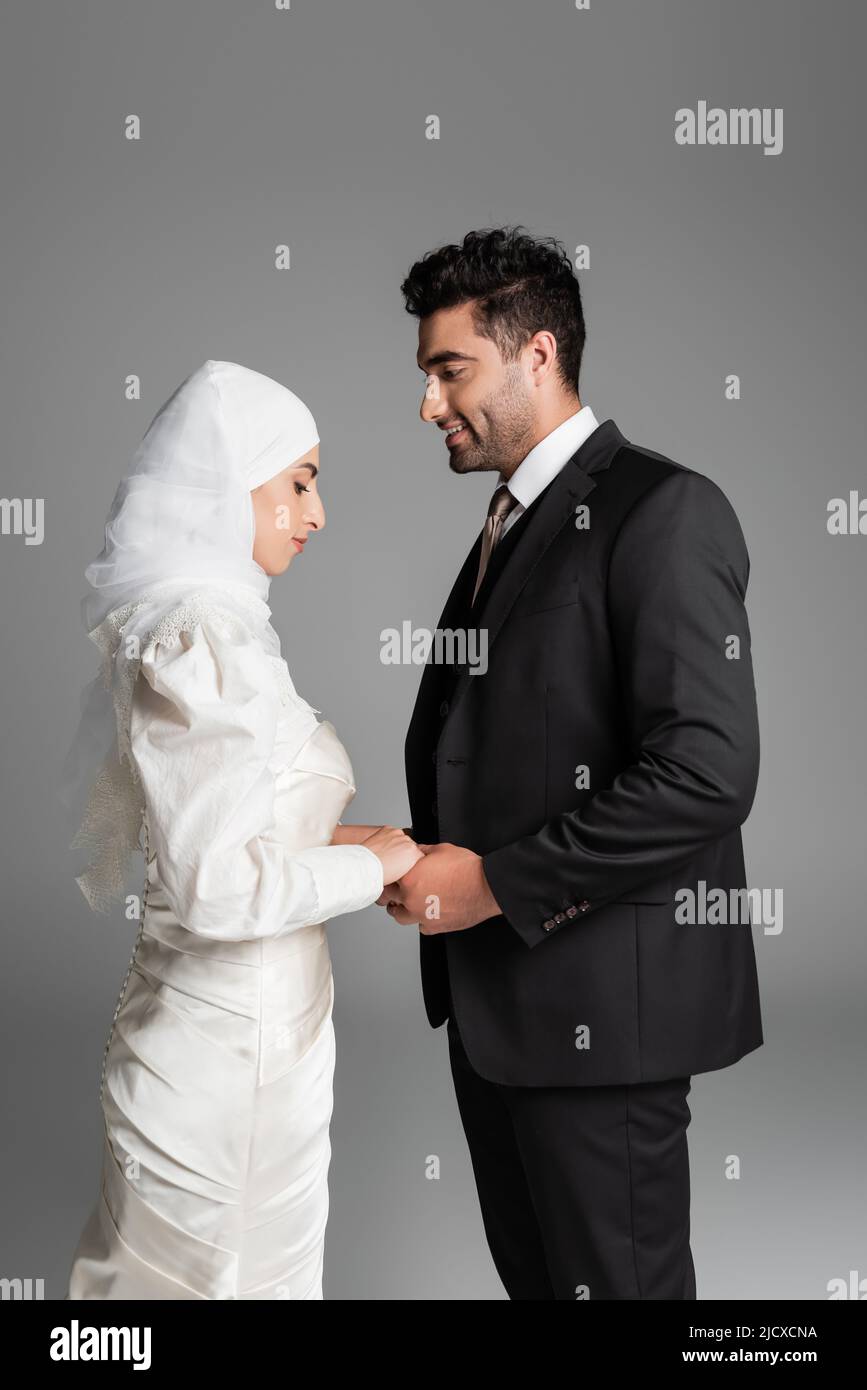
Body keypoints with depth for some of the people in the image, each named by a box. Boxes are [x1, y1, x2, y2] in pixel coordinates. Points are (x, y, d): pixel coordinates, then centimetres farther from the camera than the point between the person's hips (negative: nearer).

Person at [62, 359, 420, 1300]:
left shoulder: (199, 624, 10)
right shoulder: (195, 641, -21)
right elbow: (219, 887, -25)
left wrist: (331, 842, 7)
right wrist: (372, 864, -12)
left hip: (237, 1025, 9)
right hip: (234, 1046, -9)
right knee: (228, 1275, 6)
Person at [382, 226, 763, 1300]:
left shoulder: (662, 512, -14)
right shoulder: (509, 524, 15)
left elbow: (707, 775, -23)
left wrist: (495, 881, -19)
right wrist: (429, 860, 4)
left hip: (598, 1001, -9)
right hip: (492, 991, 9)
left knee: (612, 1279, 5)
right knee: (529, 1272, 19)